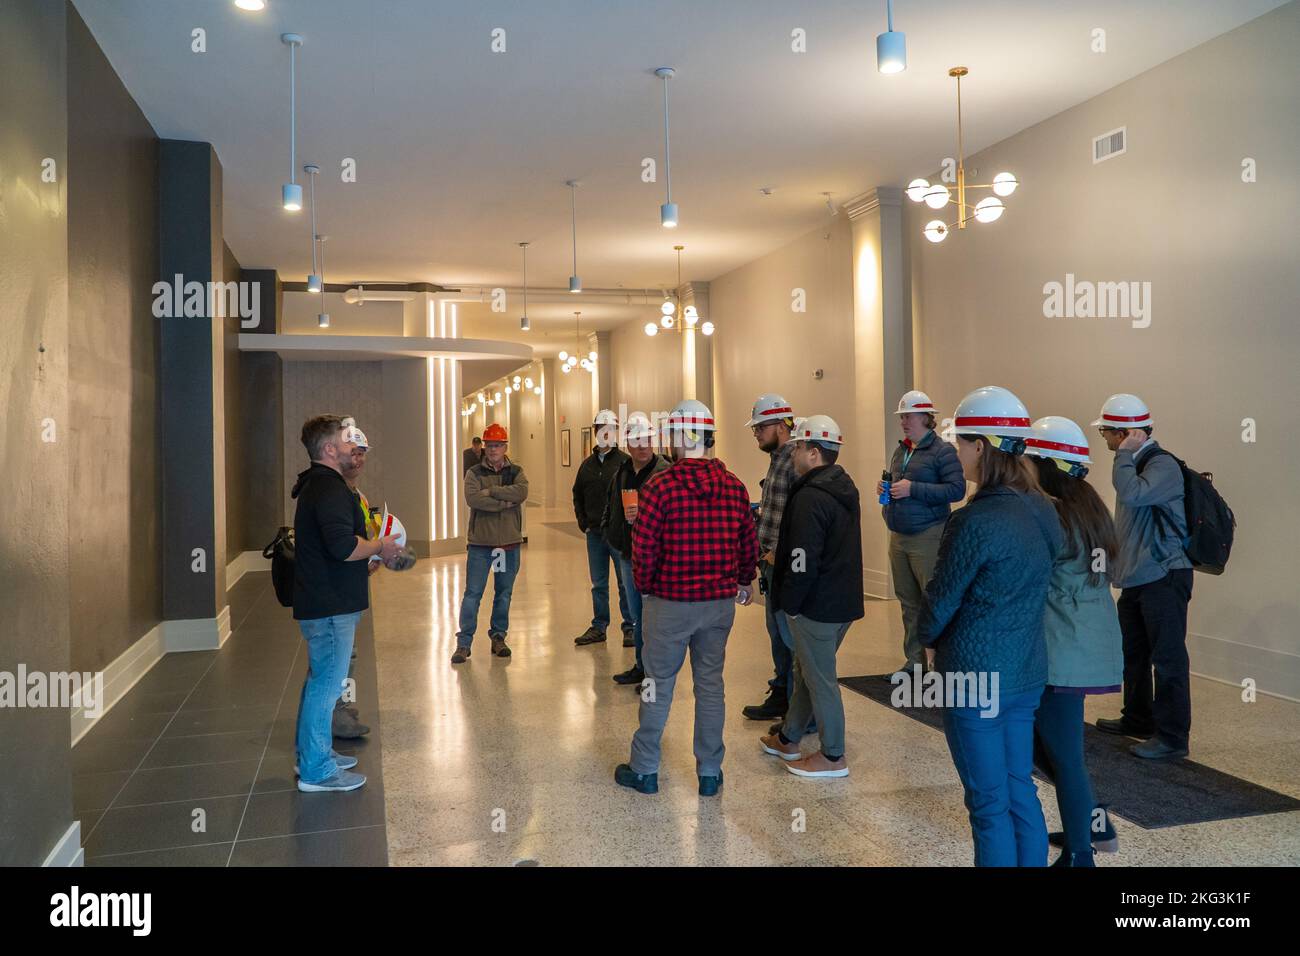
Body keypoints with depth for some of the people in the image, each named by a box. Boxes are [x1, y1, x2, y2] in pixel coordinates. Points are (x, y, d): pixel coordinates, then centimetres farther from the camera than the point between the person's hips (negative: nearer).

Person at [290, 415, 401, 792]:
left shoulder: (315, 484, 15)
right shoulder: (329, 489, -19)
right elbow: (344, 546, -30)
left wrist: (370, 548, 12)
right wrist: (380, 547, -14)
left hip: (319, 601, 11)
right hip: (329, 605, -11)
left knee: (321, 679, 20)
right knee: (327, 682, -3)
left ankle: (313, 753, 33)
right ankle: (316, 771, 7)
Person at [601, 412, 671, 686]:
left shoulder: (666, 473, -12)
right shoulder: (622, 473, 12)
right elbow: (612, 507, 25)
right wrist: (611, 533, 17)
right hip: (627, 553, 8)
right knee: (636, 615, 18)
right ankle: (641, 666, 32)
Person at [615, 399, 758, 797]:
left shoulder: (659, 487, -15)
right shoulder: (734, 486, 0)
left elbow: (643, 548, -14)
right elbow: (749, 544, 5)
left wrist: (645, 588, 4)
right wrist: (742, 583, 23)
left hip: (670, 601, -4)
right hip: (720, 601, 4)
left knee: (659, 683, 9)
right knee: (710, 683, 13)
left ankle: (644, 770, 21)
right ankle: (710, 773, 21)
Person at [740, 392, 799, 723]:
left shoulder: (796, 459, -16)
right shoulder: (777, 458, 15)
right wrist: (763, 550, 11)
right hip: (771, 561, 10)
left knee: (791, 636, -1)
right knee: (777, 632, 17)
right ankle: (780, 697, 29)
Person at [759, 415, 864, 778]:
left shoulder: (810, 497, -21)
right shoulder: (845, 489, 10)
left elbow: (803, 561, -24)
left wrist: (789, 604, -13)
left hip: (816, 606, -10)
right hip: (843, 600, 10)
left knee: (819, 678, 3)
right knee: (805, 670, 20)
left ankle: (833, 757, 15)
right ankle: (788, 739, 33)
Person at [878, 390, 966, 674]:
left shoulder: (942, 450, -8)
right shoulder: (900, 451, 15)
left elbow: (957, 490, -17)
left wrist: (913, 488, -21)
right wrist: (884, 488, 3)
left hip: (927, 536, -7)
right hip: (898, 536, 8)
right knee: (908, 601, 13)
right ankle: (914, 659, 22)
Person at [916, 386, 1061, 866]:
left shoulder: (975, 522, -22)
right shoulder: (1043, 512, 1)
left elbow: (941, 601, -14)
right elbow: (1031, 589, 9)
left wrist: (925, 635, 7)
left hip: (976, 676, -7)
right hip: (1026, 673, 7)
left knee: (990, 804, 6)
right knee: (1021, 792, 18)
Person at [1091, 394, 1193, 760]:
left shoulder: (1163, 465, -17)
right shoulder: (1135, 463, 13)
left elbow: (1132, 495, -34)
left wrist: (1123, 455, -22)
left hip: (1163, 577, -10)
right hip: (1136, 576, 10)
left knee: (1167, 657, -3)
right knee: (1133, 651, 19)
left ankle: (1172, 736, 4)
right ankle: (1137, 718, 33)